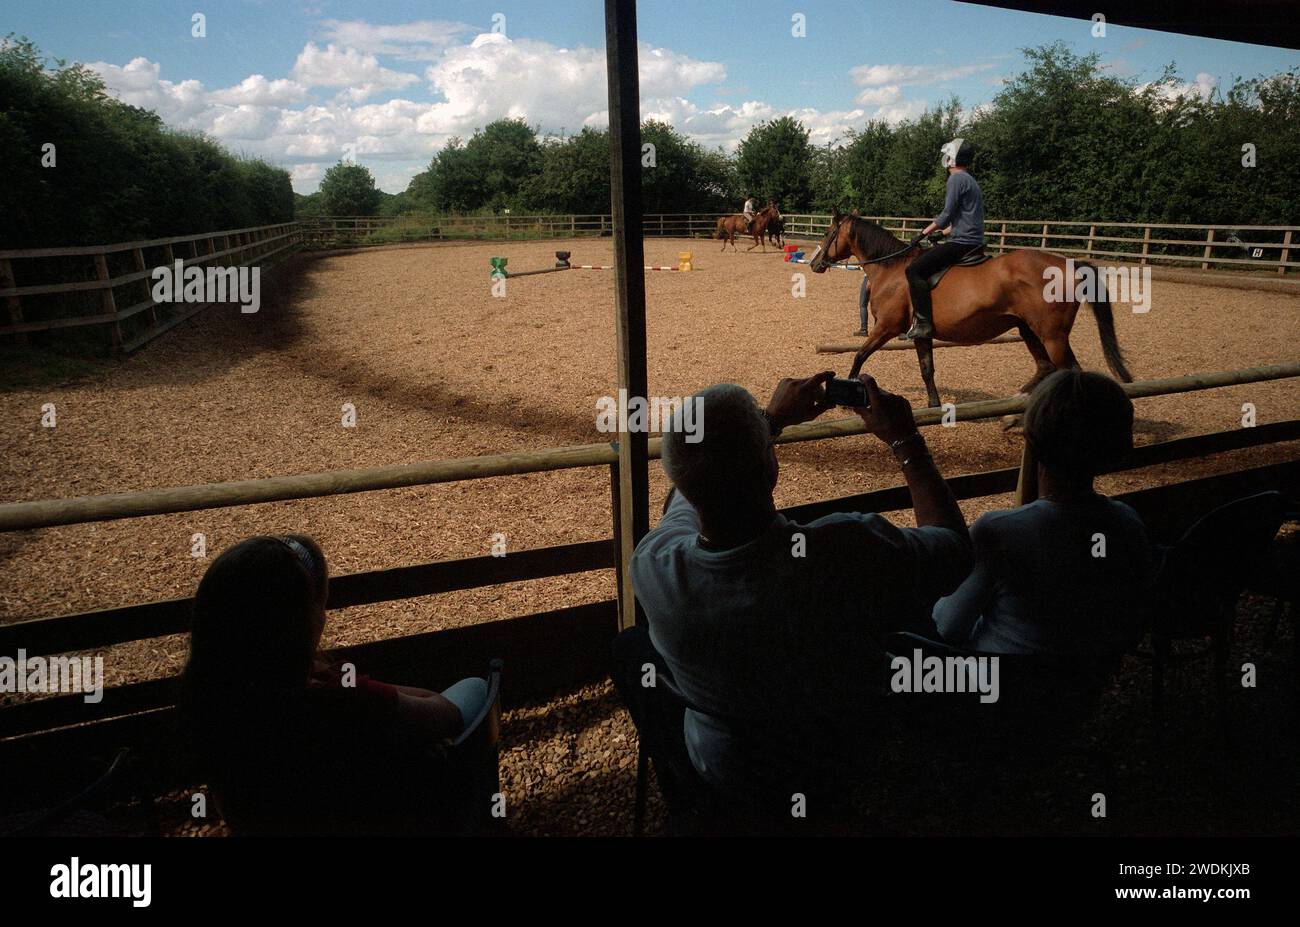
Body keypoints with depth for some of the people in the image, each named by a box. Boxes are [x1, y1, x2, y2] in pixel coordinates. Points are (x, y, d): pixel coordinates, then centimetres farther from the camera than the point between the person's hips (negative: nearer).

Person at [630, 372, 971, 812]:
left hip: (724, 774, 2)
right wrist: (904, 439, -7)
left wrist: (774, 417, 6)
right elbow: (954, 545, -16)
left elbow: (692, 487, -4)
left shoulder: (652, 566, -30)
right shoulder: (850, 554, -41)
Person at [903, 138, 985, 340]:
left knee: (914, 269, -19)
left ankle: (923, 323, -26)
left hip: (961, 243, -11)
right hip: (973, 242, 11)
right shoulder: (969, 180, 22)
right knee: (923, 259, 25)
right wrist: (939, 232, 24)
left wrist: (925, 233, -6)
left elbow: (947, 215, -15)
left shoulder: (956, 179, -9)